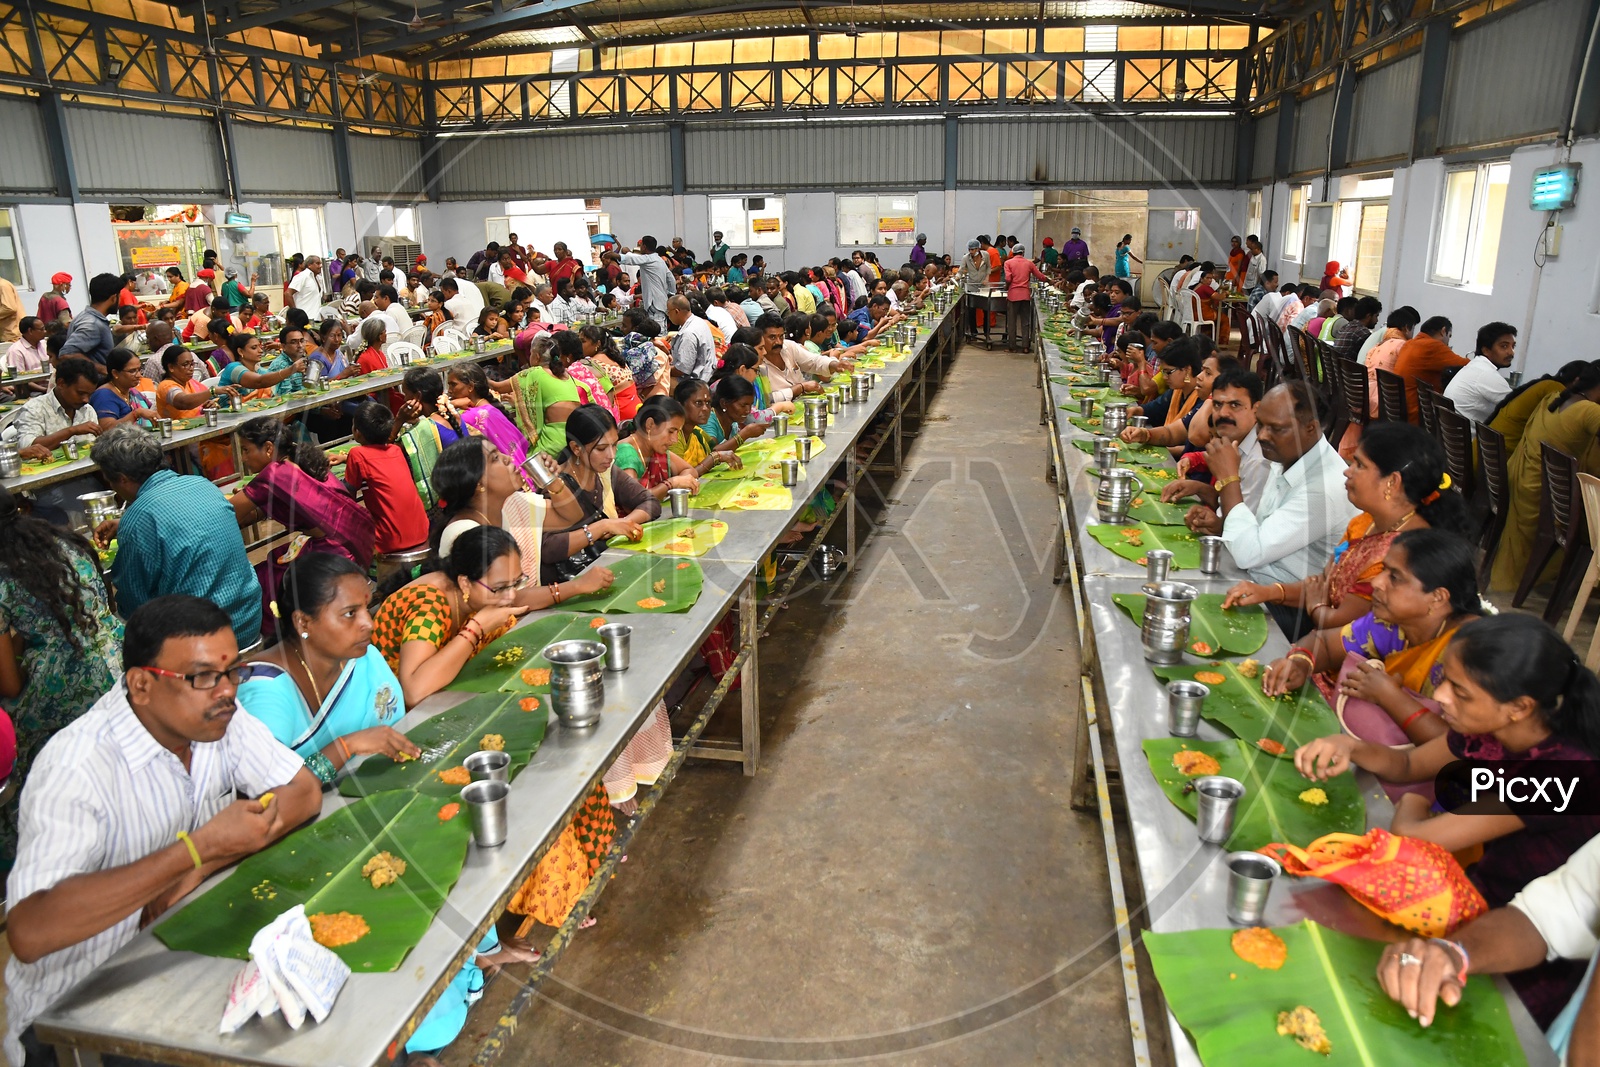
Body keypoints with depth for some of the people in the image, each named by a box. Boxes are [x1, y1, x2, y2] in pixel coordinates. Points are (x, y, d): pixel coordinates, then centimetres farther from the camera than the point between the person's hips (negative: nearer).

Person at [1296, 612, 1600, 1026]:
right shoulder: (1486, 735, -11)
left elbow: (1411, 838, -29)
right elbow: (1410, 764, 8)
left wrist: (1412, 804, -6)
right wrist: (1351, 747, -13)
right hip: (1482, 905, 6)